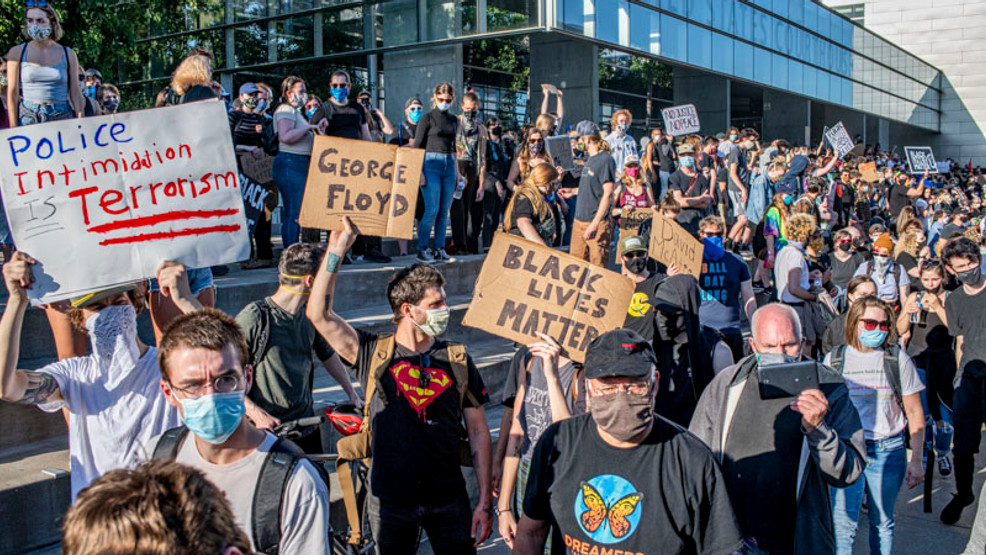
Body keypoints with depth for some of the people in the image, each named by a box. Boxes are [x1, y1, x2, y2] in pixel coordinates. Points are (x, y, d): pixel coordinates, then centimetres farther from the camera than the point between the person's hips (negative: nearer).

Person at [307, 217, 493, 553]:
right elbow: (319, 315, -13)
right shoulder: (374, 354, -3)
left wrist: (485, 502, -1)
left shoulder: (458, 360, 1)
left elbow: (478, 432, 3)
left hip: (448, 500, 1)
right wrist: (336, 251, -18)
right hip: (390, 502, -1)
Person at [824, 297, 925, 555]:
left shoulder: (898, 360, 1)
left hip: (888, 451, 0)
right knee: (843, 524, -3)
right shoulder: (835, 359, 3)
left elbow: (914, 413, 5)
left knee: (882, 522, 11)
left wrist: (917, 460, 2)